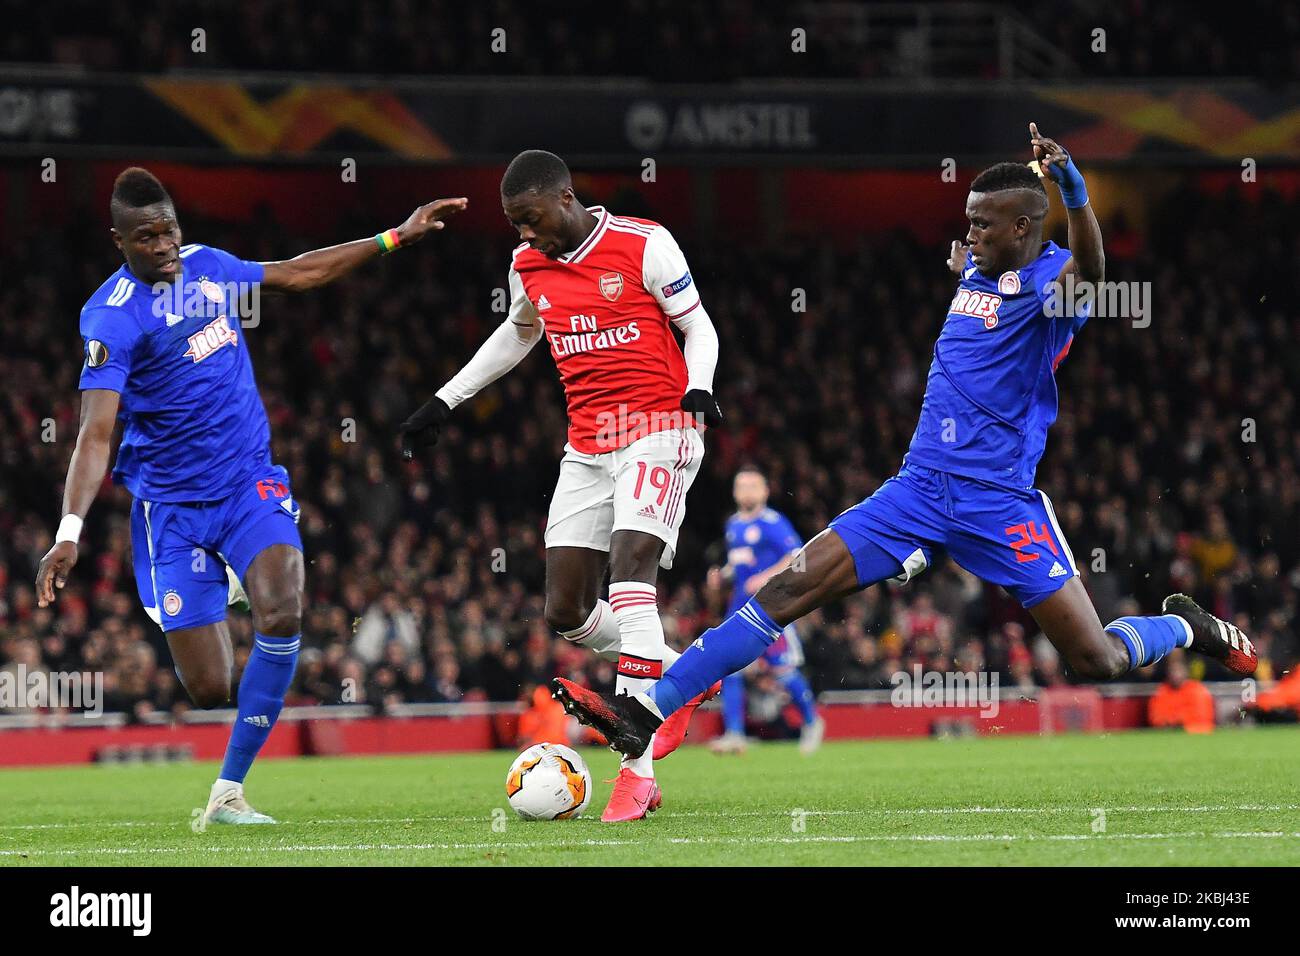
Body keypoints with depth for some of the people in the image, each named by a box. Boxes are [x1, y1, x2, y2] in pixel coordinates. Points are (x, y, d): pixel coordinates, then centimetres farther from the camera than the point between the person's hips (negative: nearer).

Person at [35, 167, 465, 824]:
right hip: (171, 507, -4)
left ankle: (228, 793, -12)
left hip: (249, 483, 4)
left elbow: (295, 275, 22)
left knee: (281, 615, -24)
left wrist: (396, 237, 24)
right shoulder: (112, 316, -14)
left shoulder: (206, 266, 5)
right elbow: (96, 433, -21)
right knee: (210, 690, -7)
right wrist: (69, 532, -34)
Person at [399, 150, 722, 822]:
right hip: (587, 447, 7)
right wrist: (443, 402, 30)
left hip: (657, 431, -7)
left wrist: (697, 388, -19)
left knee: (629, 577, -23)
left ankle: (637, 767, -26)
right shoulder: (529, 267, 9)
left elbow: (698, 327, 0)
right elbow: (517, 334, 28)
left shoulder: (643, 246, -8)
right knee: (566, 611, 0)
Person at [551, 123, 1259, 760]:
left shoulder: (1047, 281, -11)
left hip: (998, 501, -6)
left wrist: (1072, 190, -53)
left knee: (1098, 661, -7)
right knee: (788, 589, -8)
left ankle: (1185, 627, 27)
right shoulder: (977, 270, 12)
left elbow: (1088, 270, -39)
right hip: (920, 489, 6)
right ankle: (648, 710, -12)